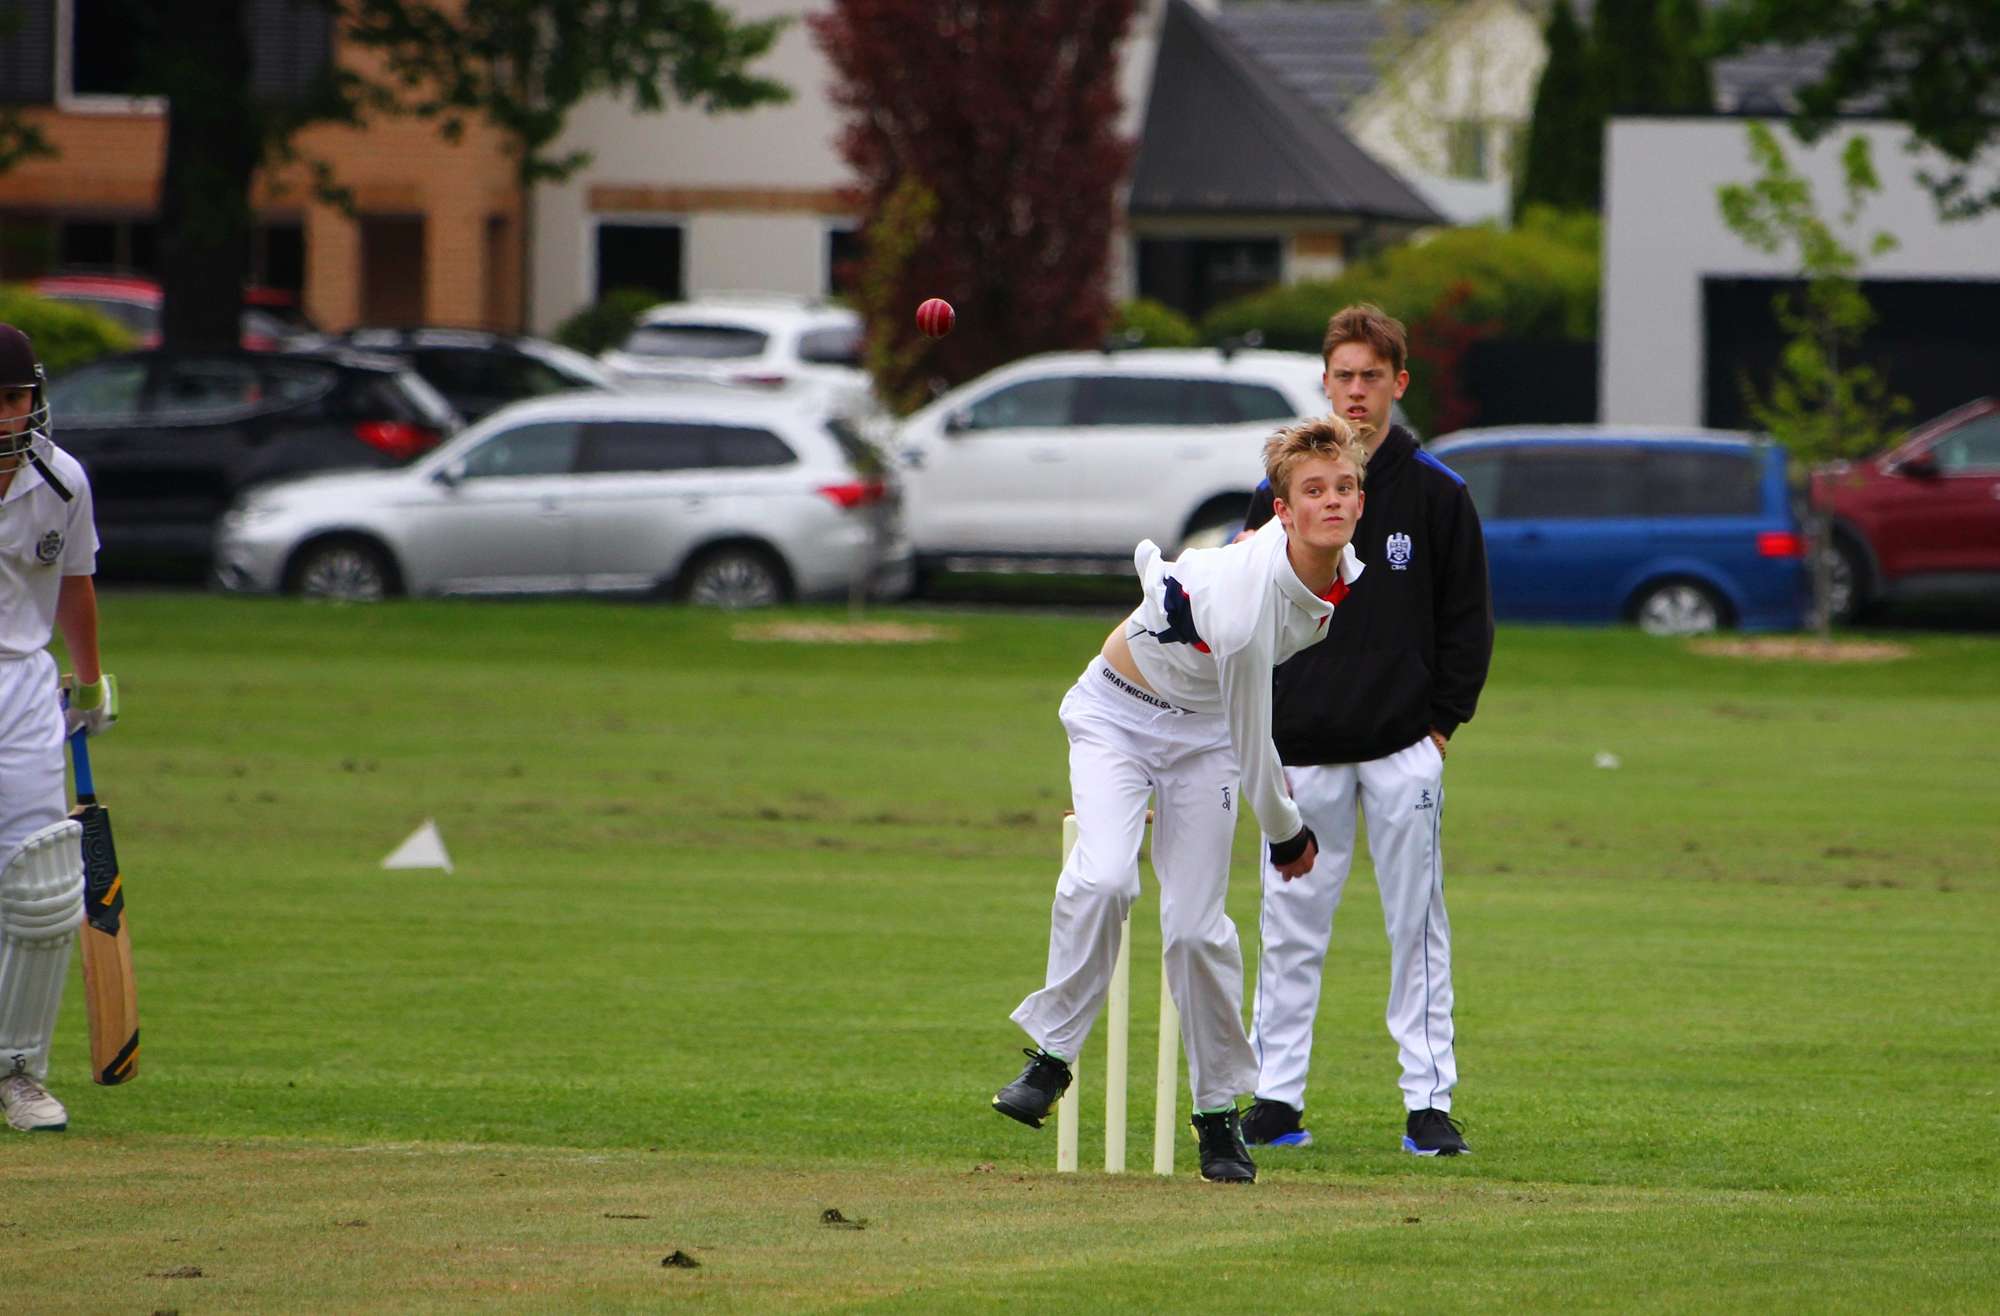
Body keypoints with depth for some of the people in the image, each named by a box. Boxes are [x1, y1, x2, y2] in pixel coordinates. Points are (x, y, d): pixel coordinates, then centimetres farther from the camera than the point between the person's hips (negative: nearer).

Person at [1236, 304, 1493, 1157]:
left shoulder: (1435, 493, 3)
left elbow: (1468, 617, 8)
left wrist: (1442, 720, 0)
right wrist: (1260, 723, 3)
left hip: (1404, 749, -1)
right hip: (1302, 750, 1)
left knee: (1418, 927, -1)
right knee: (1290, 928, 2)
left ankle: (1430, 1102, 1)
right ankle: (1275, 1099, 8)